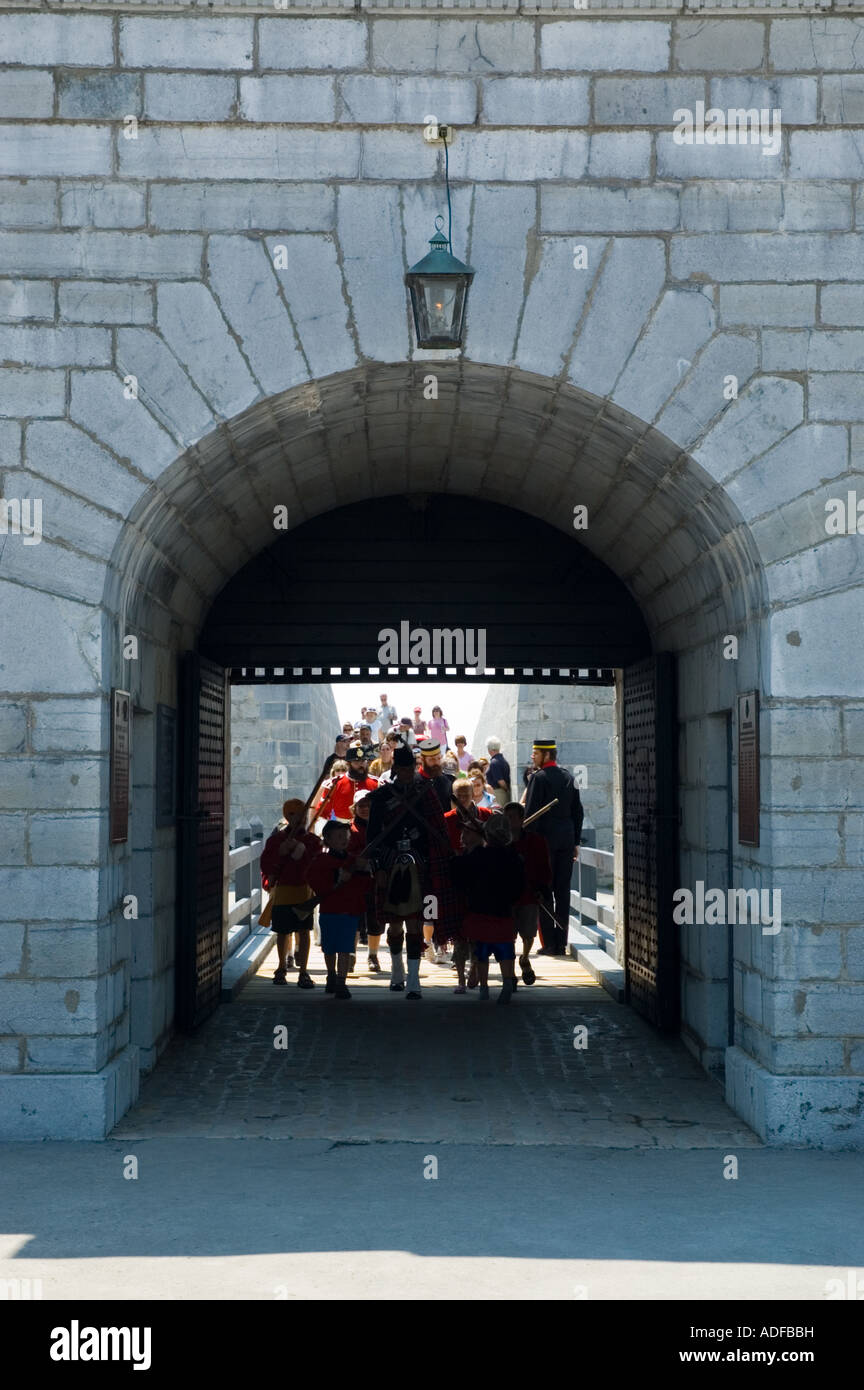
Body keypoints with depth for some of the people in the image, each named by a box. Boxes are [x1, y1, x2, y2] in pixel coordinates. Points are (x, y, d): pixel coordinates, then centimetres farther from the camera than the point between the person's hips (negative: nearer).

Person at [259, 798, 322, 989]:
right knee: (282, 931, 10)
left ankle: (303, 972, -2)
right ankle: (282, 967, 30)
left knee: (303, 931, -6)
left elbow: (317, 866, -5)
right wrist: (281, 851, -13)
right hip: (283, 890, 1)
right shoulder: (276, 839, 6)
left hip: (304, 890, -1)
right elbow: (266, 865, 3)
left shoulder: (312, 841, 5)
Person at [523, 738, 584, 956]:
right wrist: (575, 842, 16)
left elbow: (530, 811, -13)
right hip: (566, 839, 6)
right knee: (563, 891, 8)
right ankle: (561, 943, 10)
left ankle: (549, 944, -3)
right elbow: (578, 811, 12)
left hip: (544, 839, -6)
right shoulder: (568, 777, 10)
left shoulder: (539, 777, -9)